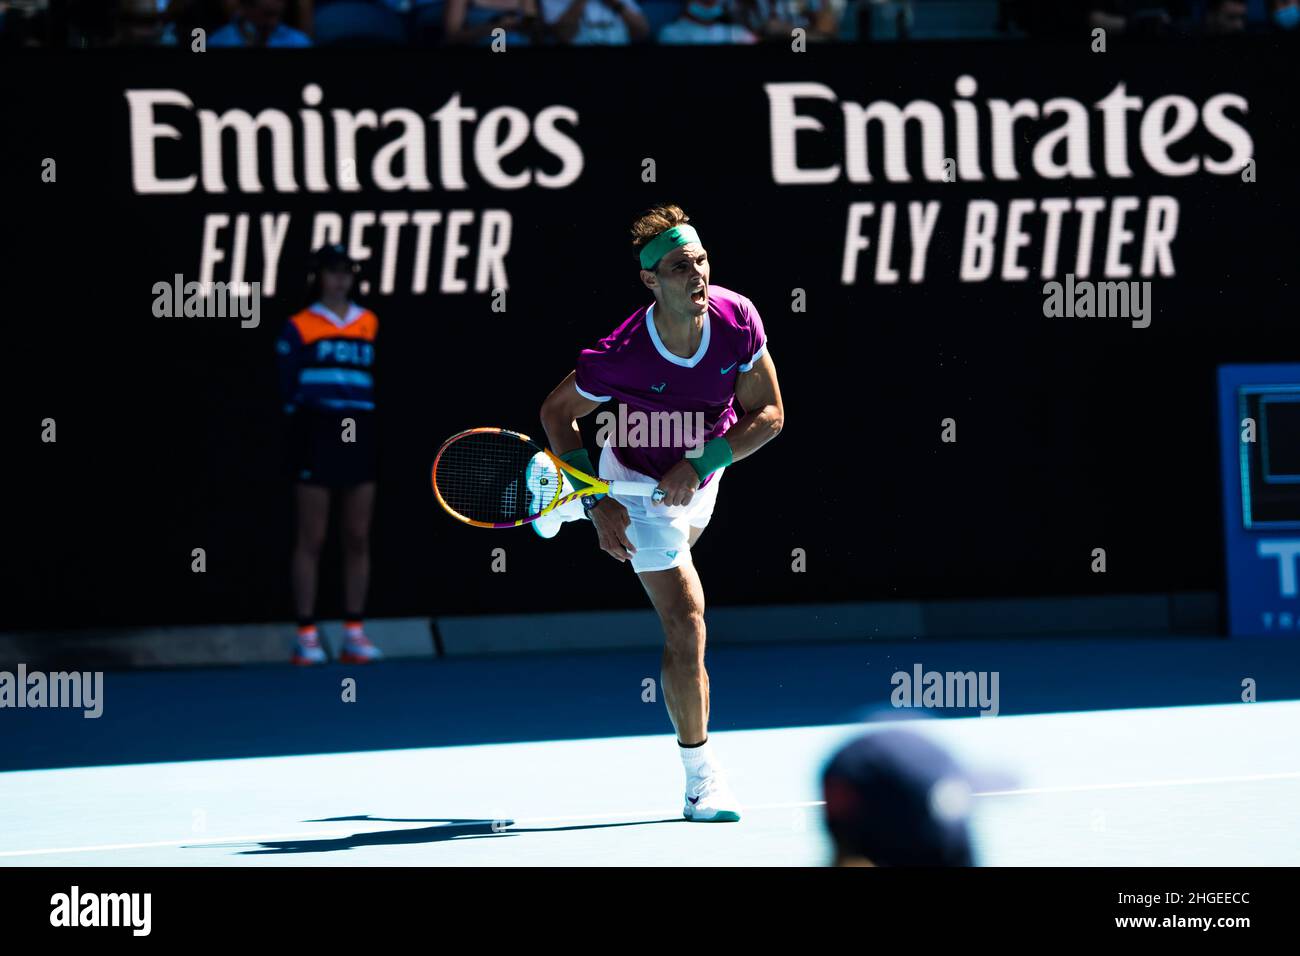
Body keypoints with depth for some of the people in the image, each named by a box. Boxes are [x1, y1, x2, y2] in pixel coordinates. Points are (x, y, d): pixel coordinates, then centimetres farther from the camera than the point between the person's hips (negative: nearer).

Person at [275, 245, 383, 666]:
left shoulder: (370, 324, 13)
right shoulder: (299, 326, 2)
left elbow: (377, 376, 13)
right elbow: (288, 387, -1)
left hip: (360, 433, 4)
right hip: (316, 432, -4)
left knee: (358, 538, 4)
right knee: (311, 539, -2)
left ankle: (354, 633, 10)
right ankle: (306, 635, 1)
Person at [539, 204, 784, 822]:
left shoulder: (738, 319, -27)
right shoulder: (621, 357, -35)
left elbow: (768, 414, -17)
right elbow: (557, 412, -17)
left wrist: (697, 467, -29)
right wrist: (598, 503, -23)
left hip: (699, 476, 6)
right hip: (639, 486, -6)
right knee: (687, 623, -14)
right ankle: (701, 782, -2)